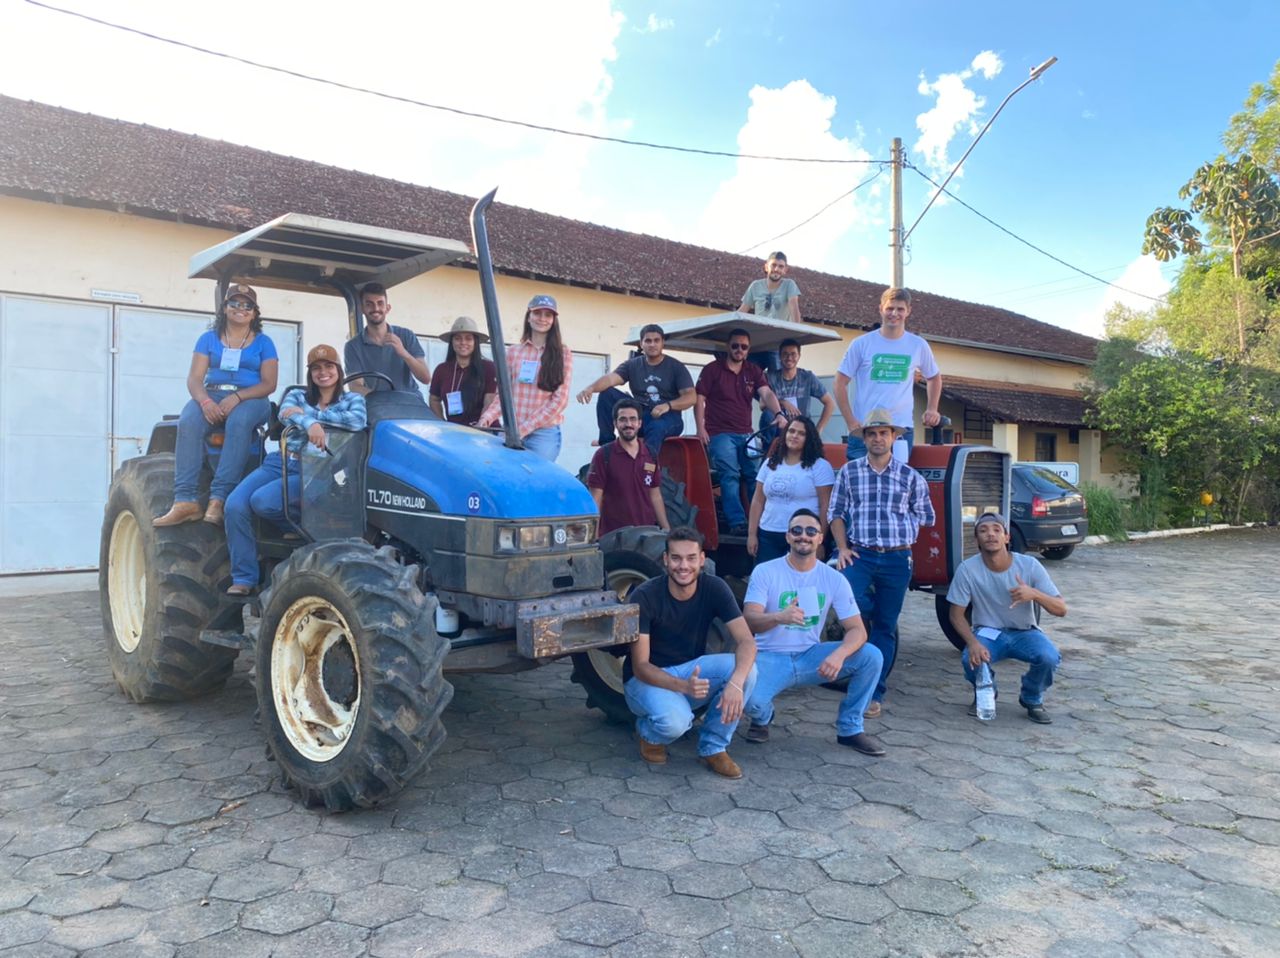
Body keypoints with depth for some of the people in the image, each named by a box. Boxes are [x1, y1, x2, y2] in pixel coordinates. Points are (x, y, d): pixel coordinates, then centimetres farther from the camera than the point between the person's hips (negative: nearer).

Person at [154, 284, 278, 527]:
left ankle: (218, 500, -41)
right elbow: (194, 378, 5)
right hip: (211, 396, 2)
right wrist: (205, 401, -18)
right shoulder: (208, 338, 14)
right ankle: (185, 501, -38)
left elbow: (269, 384, -1)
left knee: (239, 422, -38)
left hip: (251, 398, -2)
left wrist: (237, 397, -18)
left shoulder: (263, 342, 10)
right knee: (188, 422, -31)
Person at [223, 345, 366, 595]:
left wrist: (307, 413, -12)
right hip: (280, 462, 4)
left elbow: (358, 420, -14)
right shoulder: (296, 395, 16)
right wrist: (309, 422, -32)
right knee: (235, 505, -19)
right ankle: (244, 578, -6)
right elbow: (285, 413, -8)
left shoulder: (352, 398, 10)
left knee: (261, 501, -29)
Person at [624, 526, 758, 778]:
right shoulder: (644, 597, -21)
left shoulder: (714, 588, -12)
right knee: (674, 720, -36)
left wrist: (736, 682, -42)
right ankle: (649, 733, 4)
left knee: (746, 668, -25)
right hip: (648, 678, -3)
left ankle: (713, 748, -6)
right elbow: (640, 666, -22)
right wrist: (683, 686, -40)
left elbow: (746, 641, -21)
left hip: (691, 669, 4)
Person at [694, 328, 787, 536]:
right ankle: (737, 523, -18)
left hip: (745, 434, 4)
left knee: (755, 475, 0)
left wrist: (778, 414, -23)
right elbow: (699, 399, 0)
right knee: (730, 475, -16)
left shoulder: (754, 371, 11)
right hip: (720, 434, -4)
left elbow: (766, 393, -4)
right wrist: (701, 428, -11)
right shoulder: (712, 369, 2)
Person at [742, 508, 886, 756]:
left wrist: (839, 654, -33)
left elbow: (857, 629, -9)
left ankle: (850, 728, 3)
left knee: (871, 657, -18)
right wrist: (778, 617, -43)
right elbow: (748, 621, -20)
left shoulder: (834, 579, -3)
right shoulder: (765, 572, -10)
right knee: (750, 698, -33)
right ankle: (762, 718, 9)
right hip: (771, 658, -3)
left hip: (811, 656, 3)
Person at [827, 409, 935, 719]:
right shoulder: (848, 471, 7)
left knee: (885, 627, 4)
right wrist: (843, 549, -2)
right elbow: (836, 513, 8)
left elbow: (926, 517, 15)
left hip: (897, 559, 1)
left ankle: (874, 693, 12)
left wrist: (898, 527, 5)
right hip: (860, 554, 0)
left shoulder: (910, 476, 7)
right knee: (850, 599, -30)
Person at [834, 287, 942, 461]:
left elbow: (934, 377, 23)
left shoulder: (918, 345, 6)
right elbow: (841, 383, 0)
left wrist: (932, 409, 10)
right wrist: (850, 422, -7)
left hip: (902, 429, 2)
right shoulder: (861, 344, -1)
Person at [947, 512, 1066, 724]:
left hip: (1024, 633, 1)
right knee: (971, 660, -32)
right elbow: (956, 614, -9)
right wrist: (972, 643, -28)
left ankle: (1032, 700, 5)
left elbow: (1061, 609, -16)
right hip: (987, 633, -1)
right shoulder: (967, 569, -16)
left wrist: (1034, 594, -37)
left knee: (1049, 657, -30)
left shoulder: (1029, 565, -16)